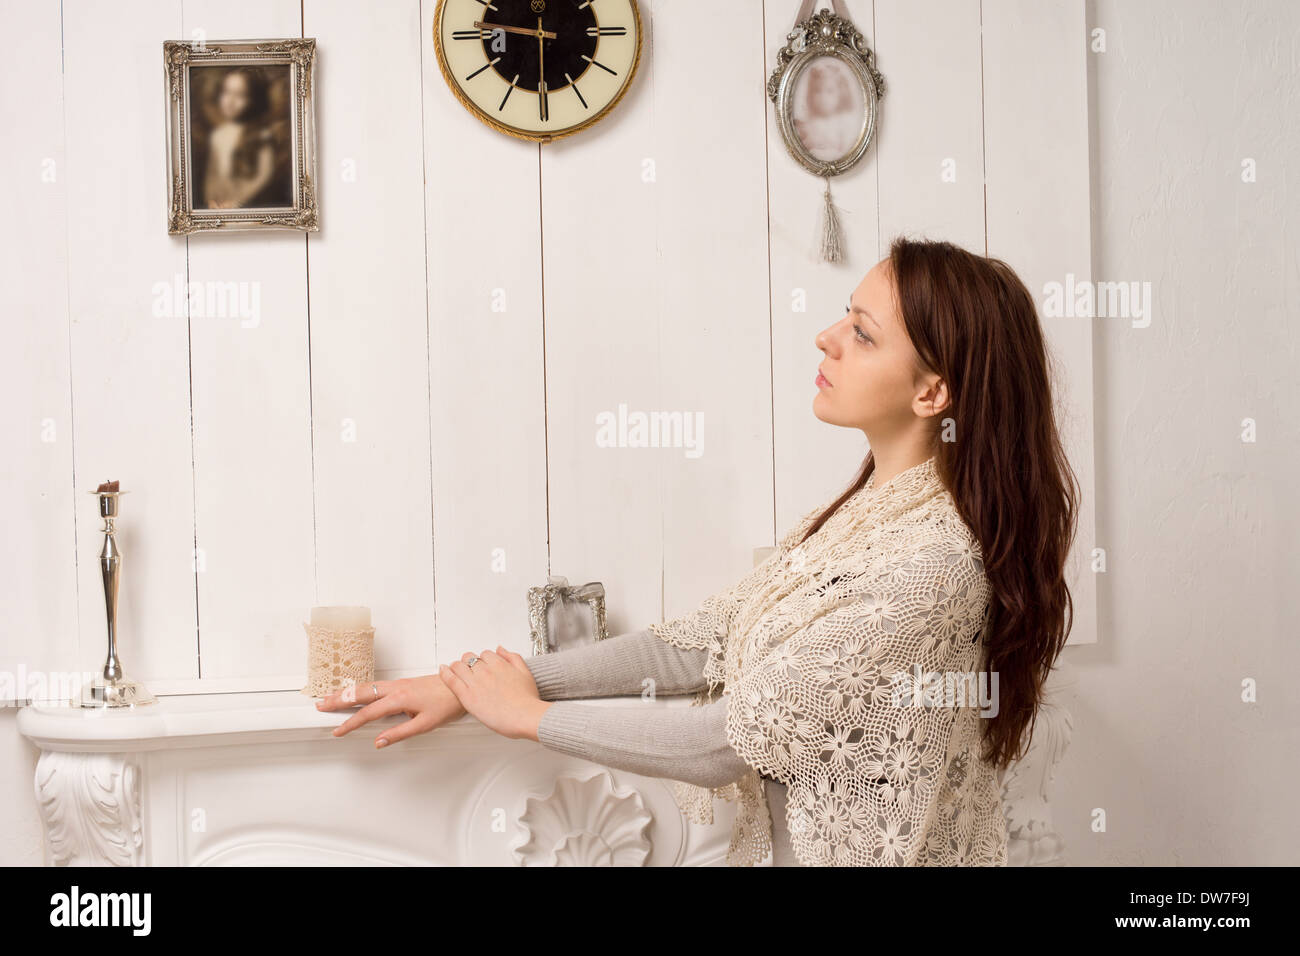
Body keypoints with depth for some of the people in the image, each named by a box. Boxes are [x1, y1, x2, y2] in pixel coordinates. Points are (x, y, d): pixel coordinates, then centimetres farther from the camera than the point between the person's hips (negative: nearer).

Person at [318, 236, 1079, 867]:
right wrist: (471, 682, 0)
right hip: (788, 848, 7)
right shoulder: (863, 512, 3)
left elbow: (724, 744, -20)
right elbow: (698, 646, 4)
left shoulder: (931, 560, -24)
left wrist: (528, 714, -7)